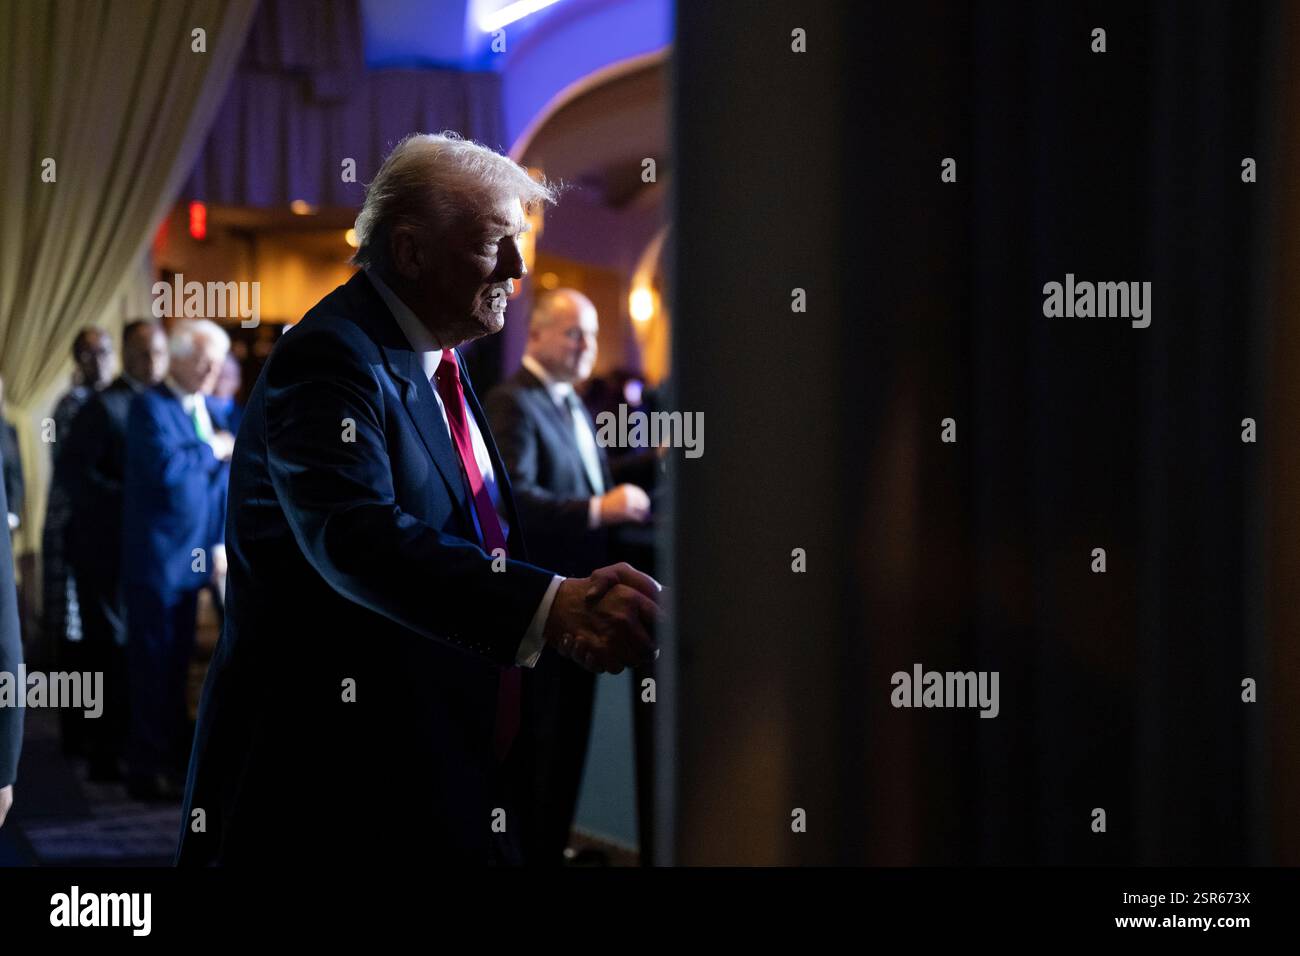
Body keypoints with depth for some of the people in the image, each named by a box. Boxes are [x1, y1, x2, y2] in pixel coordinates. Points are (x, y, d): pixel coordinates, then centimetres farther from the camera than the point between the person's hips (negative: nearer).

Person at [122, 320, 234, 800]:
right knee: (152, 664, -3)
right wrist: (212, 450, -11)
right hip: (156, 557, -8)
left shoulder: (212, 410, 14)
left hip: (193, 558, 8)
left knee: (177, 662, 14)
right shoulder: (150, 405, -10)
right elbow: (166, 465, -26)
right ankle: (148, 769, 3)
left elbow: (222, 479, 18)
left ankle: (172, 757, 21)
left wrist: (222, 542, 8)